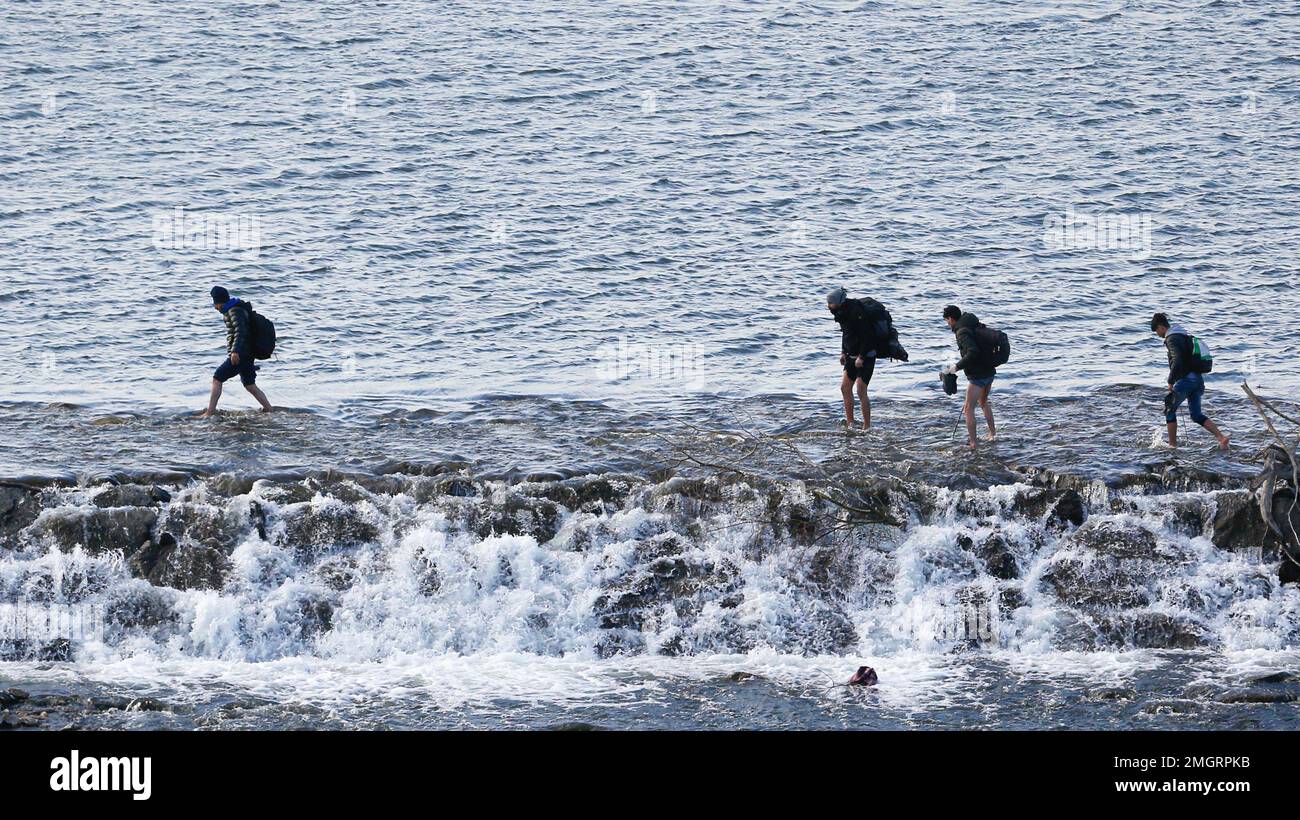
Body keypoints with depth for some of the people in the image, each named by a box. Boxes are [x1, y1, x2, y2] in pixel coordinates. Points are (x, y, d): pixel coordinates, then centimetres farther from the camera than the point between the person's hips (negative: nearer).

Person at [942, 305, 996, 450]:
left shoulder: (962, 332, -18)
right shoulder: (977, 326, 9)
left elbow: (973, 352, -31)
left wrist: (957, 367, -22)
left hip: (978, 375, -9)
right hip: (990, 371, 9)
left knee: (969, 408, -1)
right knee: (983, 402, 29)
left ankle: (972, 442, -2)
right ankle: (993, 434, 33)